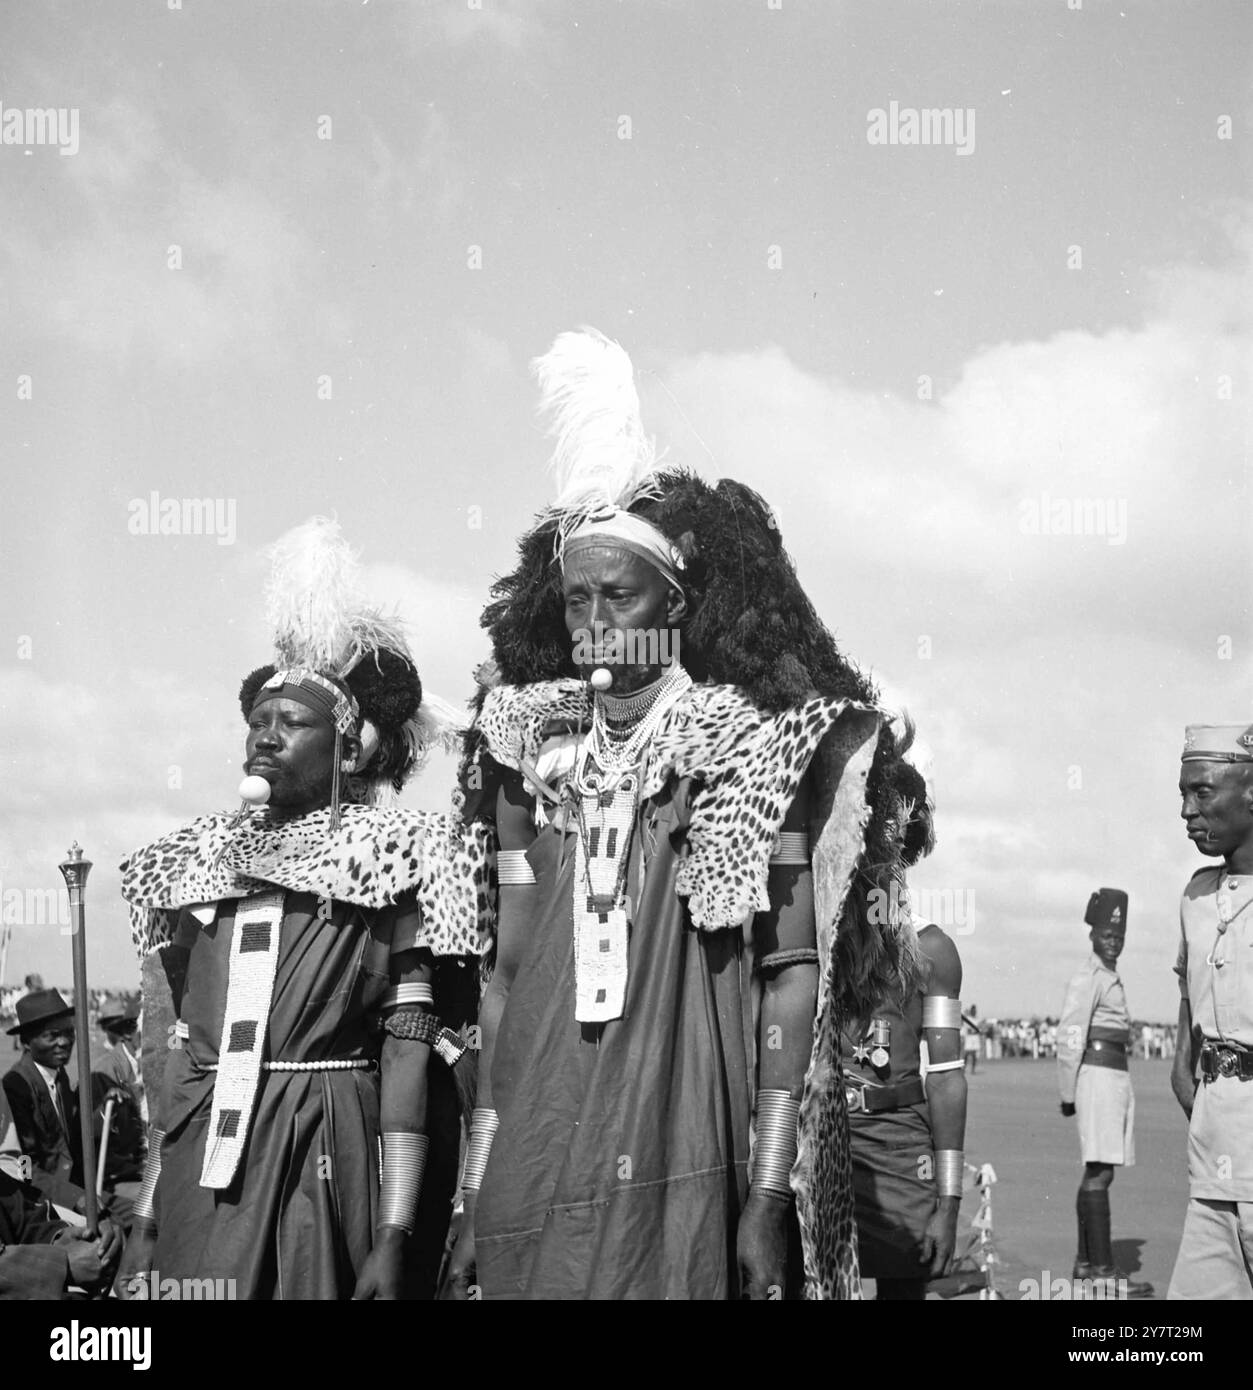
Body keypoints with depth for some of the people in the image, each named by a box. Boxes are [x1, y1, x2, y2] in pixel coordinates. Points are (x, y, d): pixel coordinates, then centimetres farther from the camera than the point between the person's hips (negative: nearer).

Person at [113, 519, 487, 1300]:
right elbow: (181, 1058, 13)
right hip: (201, 1175, 4)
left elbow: (408, 1058, -8)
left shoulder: (387, 862, -3)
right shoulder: (201, 865, 11)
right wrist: (146, 1220, 9)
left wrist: (396, 1238, -14)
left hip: (325, 1169, -4)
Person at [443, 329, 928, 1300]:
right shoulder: (535, 747, 7)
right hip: (533, 1176, 3)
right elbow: (507, 971, 10)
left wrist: (770, 1192, -10)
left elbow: (793, 974, -5)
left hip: (683, 1177, -3)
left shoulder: (753, 746, -3)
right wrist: (476, 1194, 7)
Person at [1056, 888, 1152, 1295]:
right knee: (1100, 1173, -12)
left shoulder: (1111, 979, 20)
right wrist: (1068, 1093, -12)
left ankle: (1085, 1263, 16)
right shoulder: (1087, 978, -10)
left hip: (1117, 1078, 10)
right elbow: (1069, 1036, -14)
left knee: (1098, 1171, 11)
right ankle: (1101, 1269, -14)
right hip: (1098, 1075, -10)